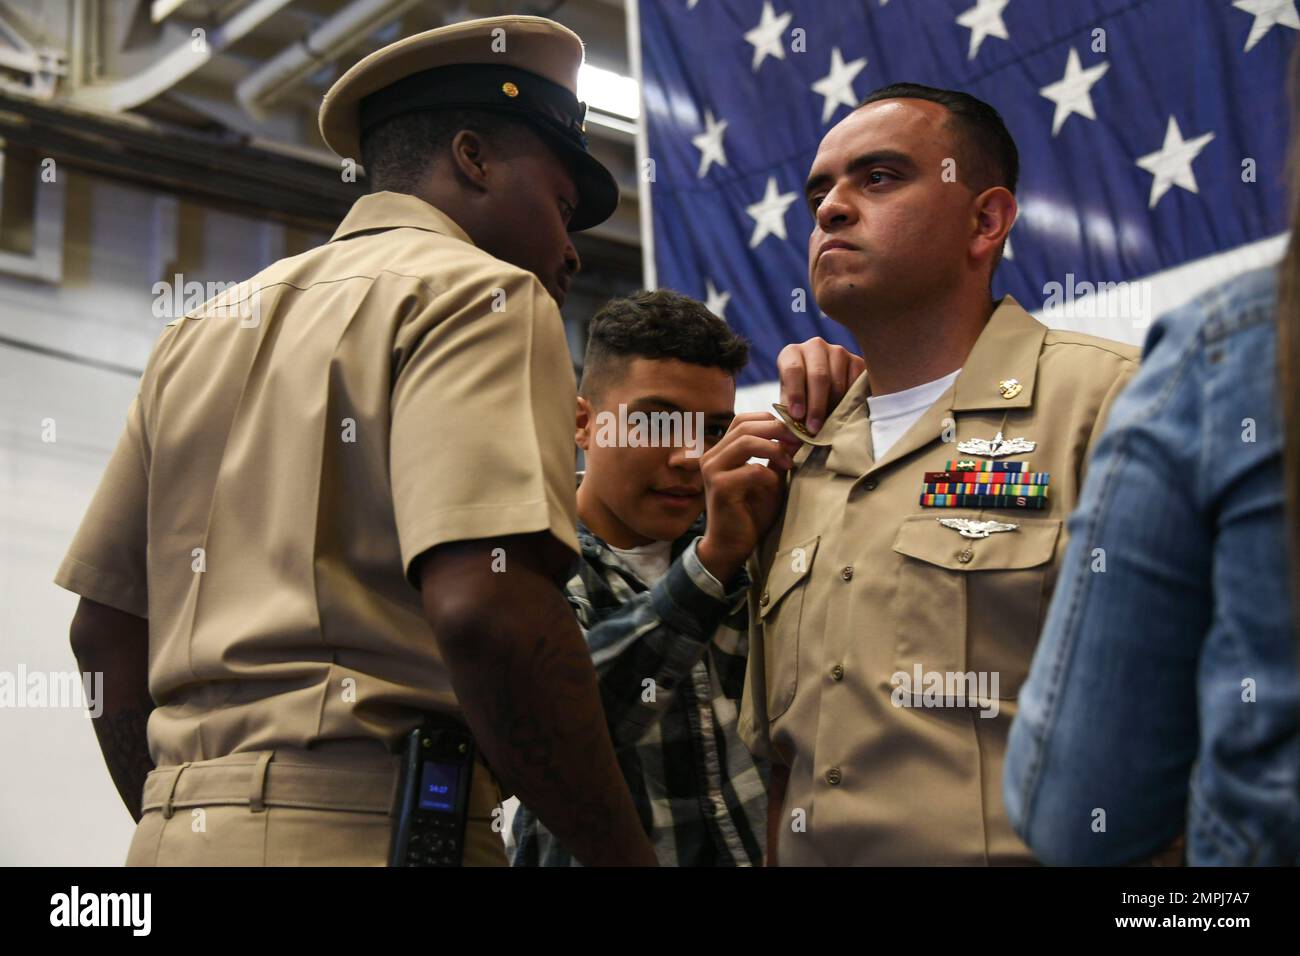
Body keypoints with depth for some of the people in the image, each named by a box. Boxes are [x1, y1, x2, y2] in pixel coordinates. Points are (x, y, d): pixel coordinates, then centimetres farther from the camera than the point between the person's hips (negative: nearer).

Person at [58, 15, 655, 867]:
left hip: (178, 826, 8)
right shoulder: (478, 293, -3)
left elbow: (105, 628, 18)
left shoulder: (204, 328, 19)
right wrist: (625, 853, -12)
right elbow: (485, 604, -19)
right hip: (366, 827, -8)